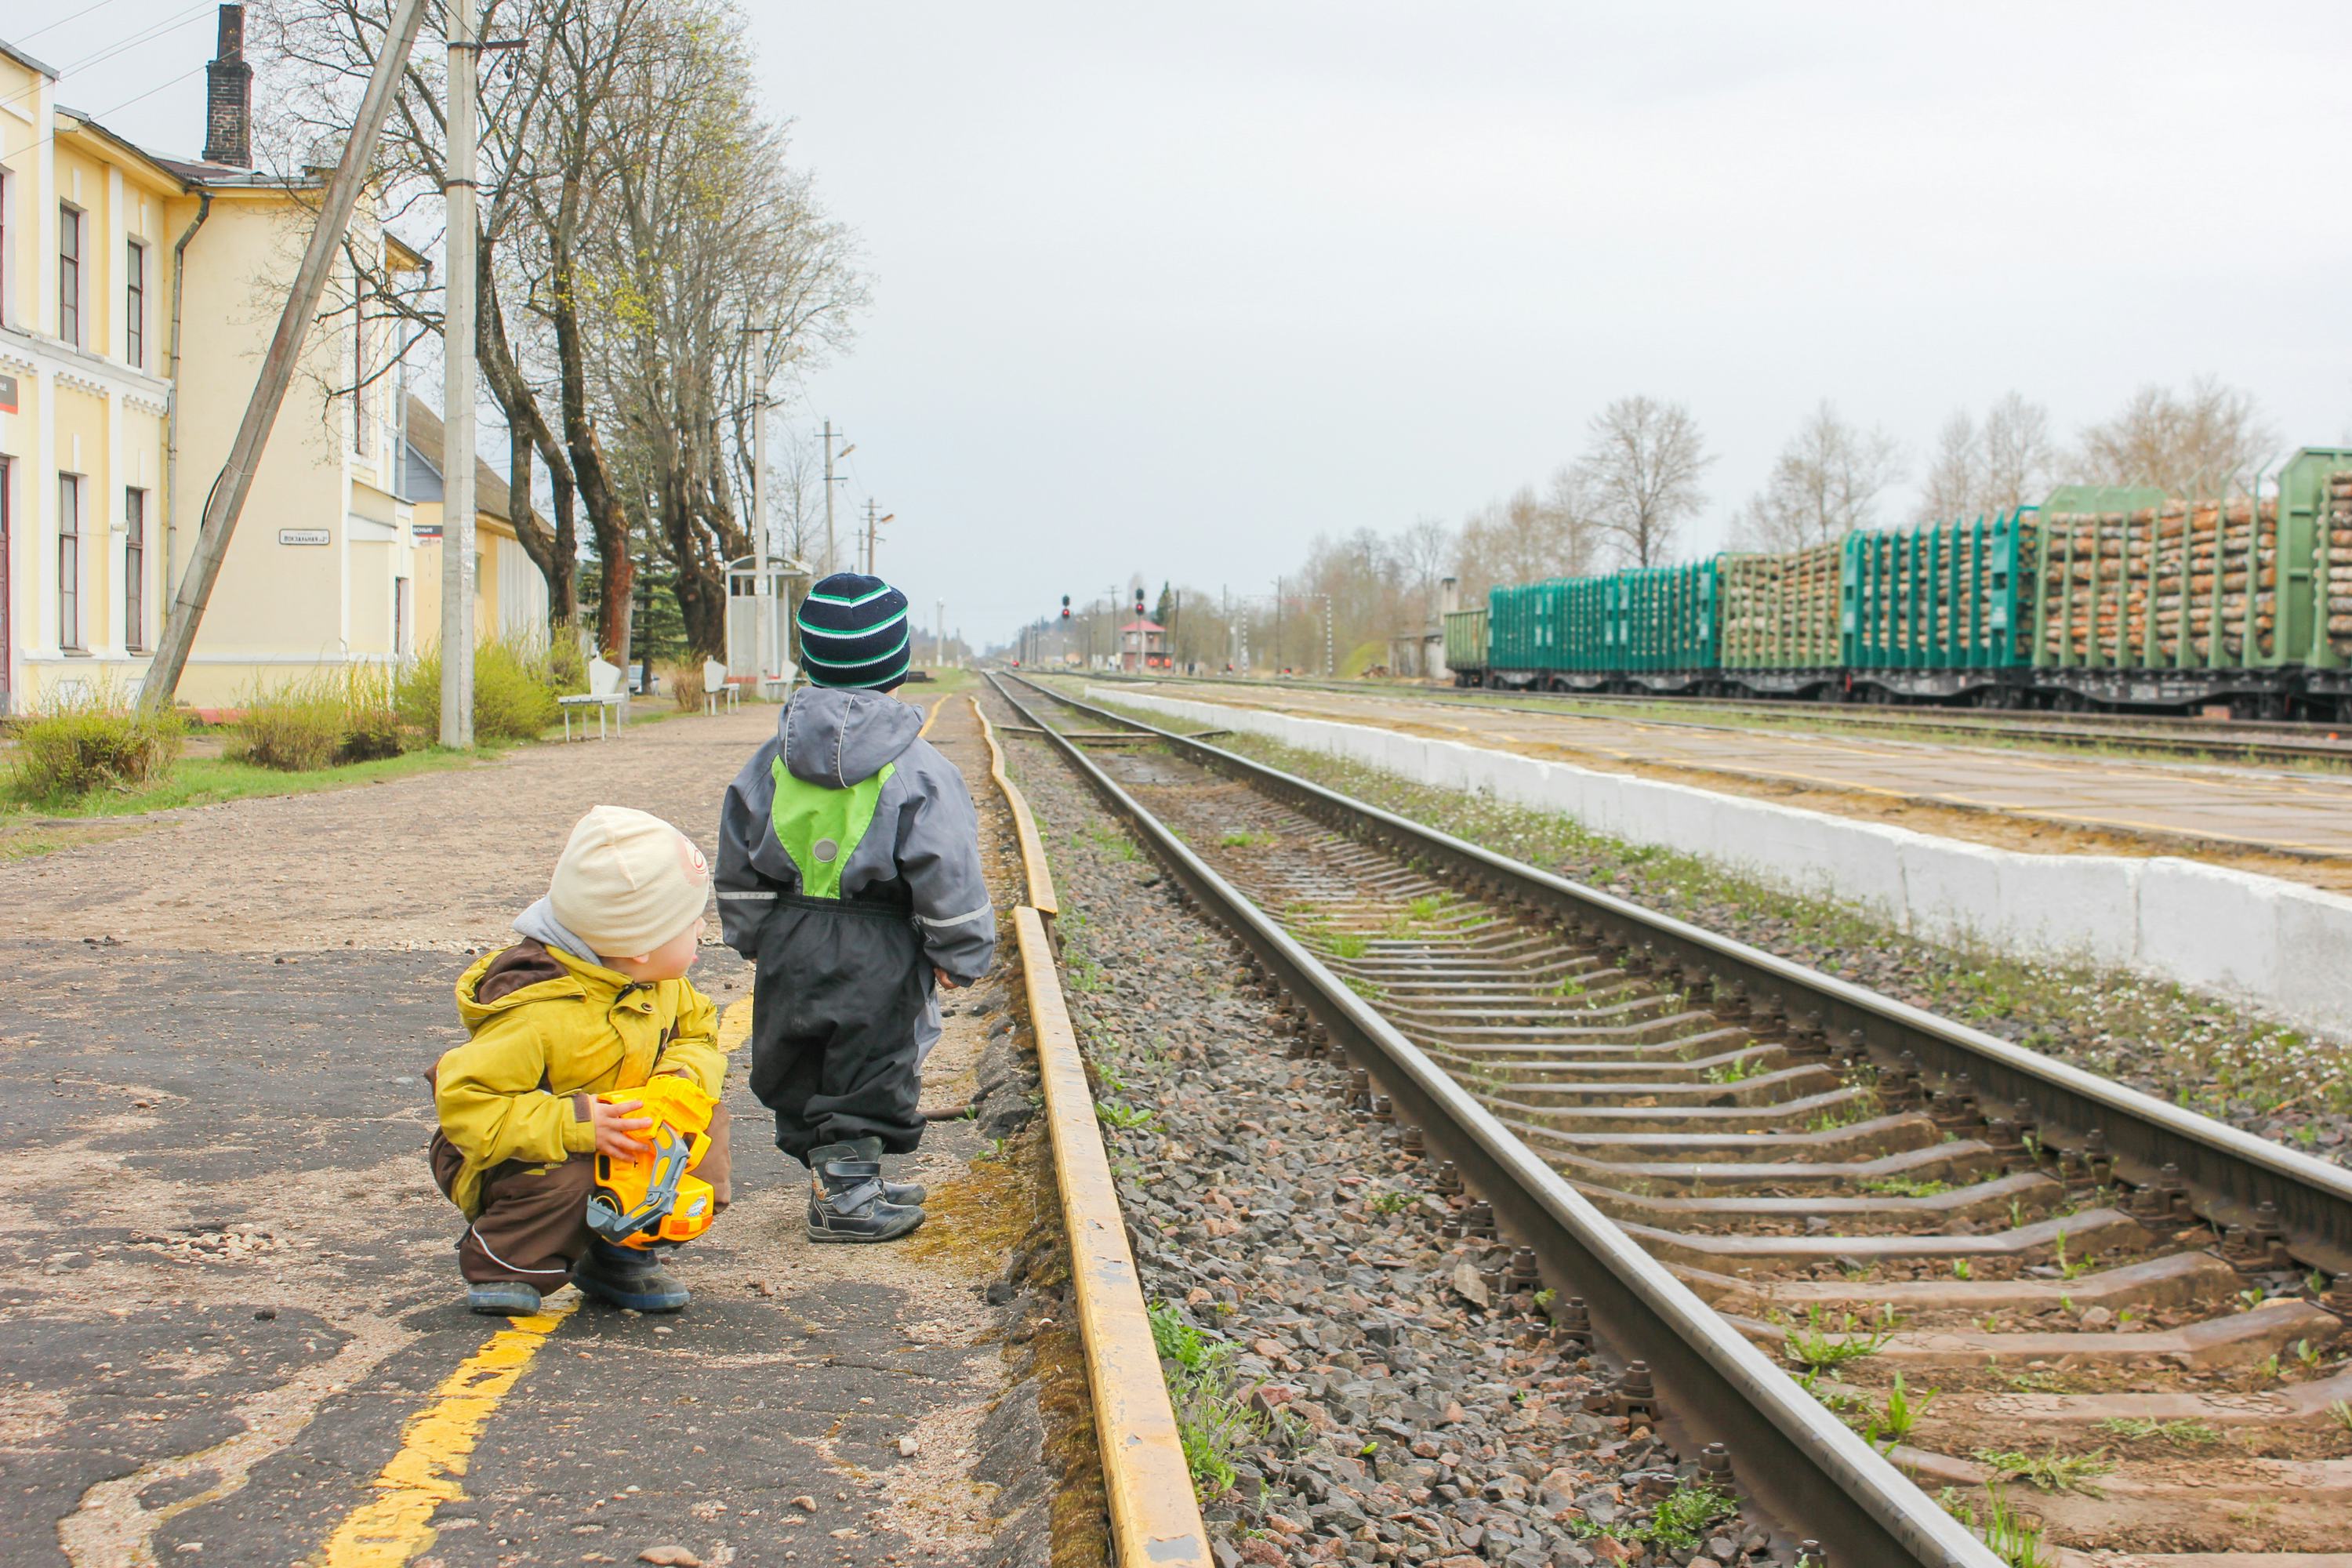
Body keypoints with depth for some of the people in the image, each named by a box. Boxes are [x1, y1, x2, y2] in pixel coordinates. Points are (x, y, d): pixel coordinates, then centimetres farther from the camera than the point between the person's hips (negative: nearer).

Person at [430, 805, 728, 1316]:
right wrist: (573, 1125, -42)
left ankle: (621, 1255, 5)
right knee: (565, 1178, -37)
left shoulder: (663, 987, -7)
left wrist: (682, 1078, -18)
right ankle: (502, 1266, -4)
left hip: (615, 1138, 7)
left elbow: (698, 1035, 7)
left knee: (705, 1122, -10)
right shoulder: (537, 1016, -33)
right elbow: (463, 1099, -35)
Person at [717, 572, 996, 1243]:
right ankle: (849, 1194, 9)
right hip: (877, 955, -4)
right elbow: (948, 878, -12)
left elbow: (739, 871, 9)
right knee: (869, 1072, 7)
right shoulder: (917, 771, -12)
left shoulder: (772, 761, 2)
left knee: (803, 1076, 16)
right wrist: (961, 955, -1)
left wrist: (753, 935, 20)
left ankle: (837, 1179, 25)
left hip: (790, 946, 4)